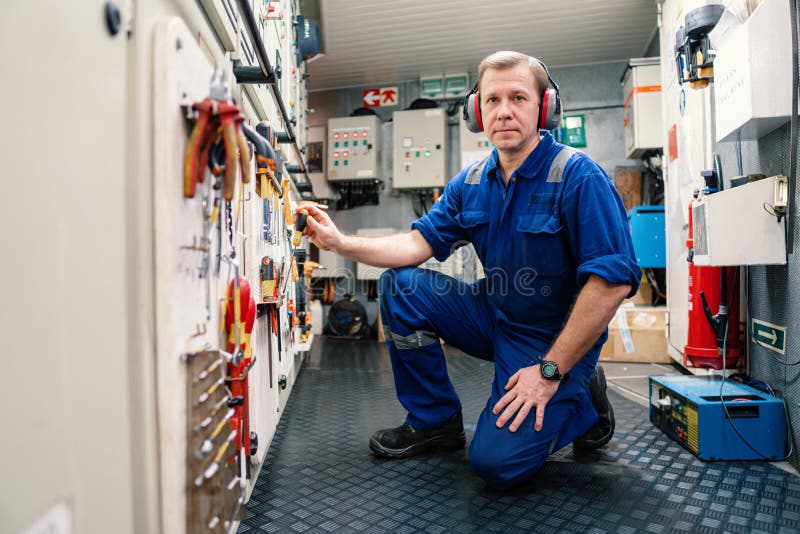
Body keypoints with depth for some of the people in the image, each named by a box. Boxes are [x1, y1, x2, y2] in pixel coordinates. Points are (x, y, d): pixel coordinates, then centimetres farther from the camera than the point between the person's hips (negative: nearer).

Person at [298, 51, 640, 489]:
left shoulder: (578, 177, -19)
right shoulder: (471, 182, 1)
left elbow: (612, 281, -24)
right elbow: (420, 242, -1)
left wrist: (550, 371, -23)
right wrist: (341, 243, -15)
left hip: (552, 337, -6)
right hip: (494, 316, 6)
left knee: (497, 462, -19)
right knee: (400, 288, -9)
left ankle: (582, 403, 11)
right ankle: (435, 421, 6)